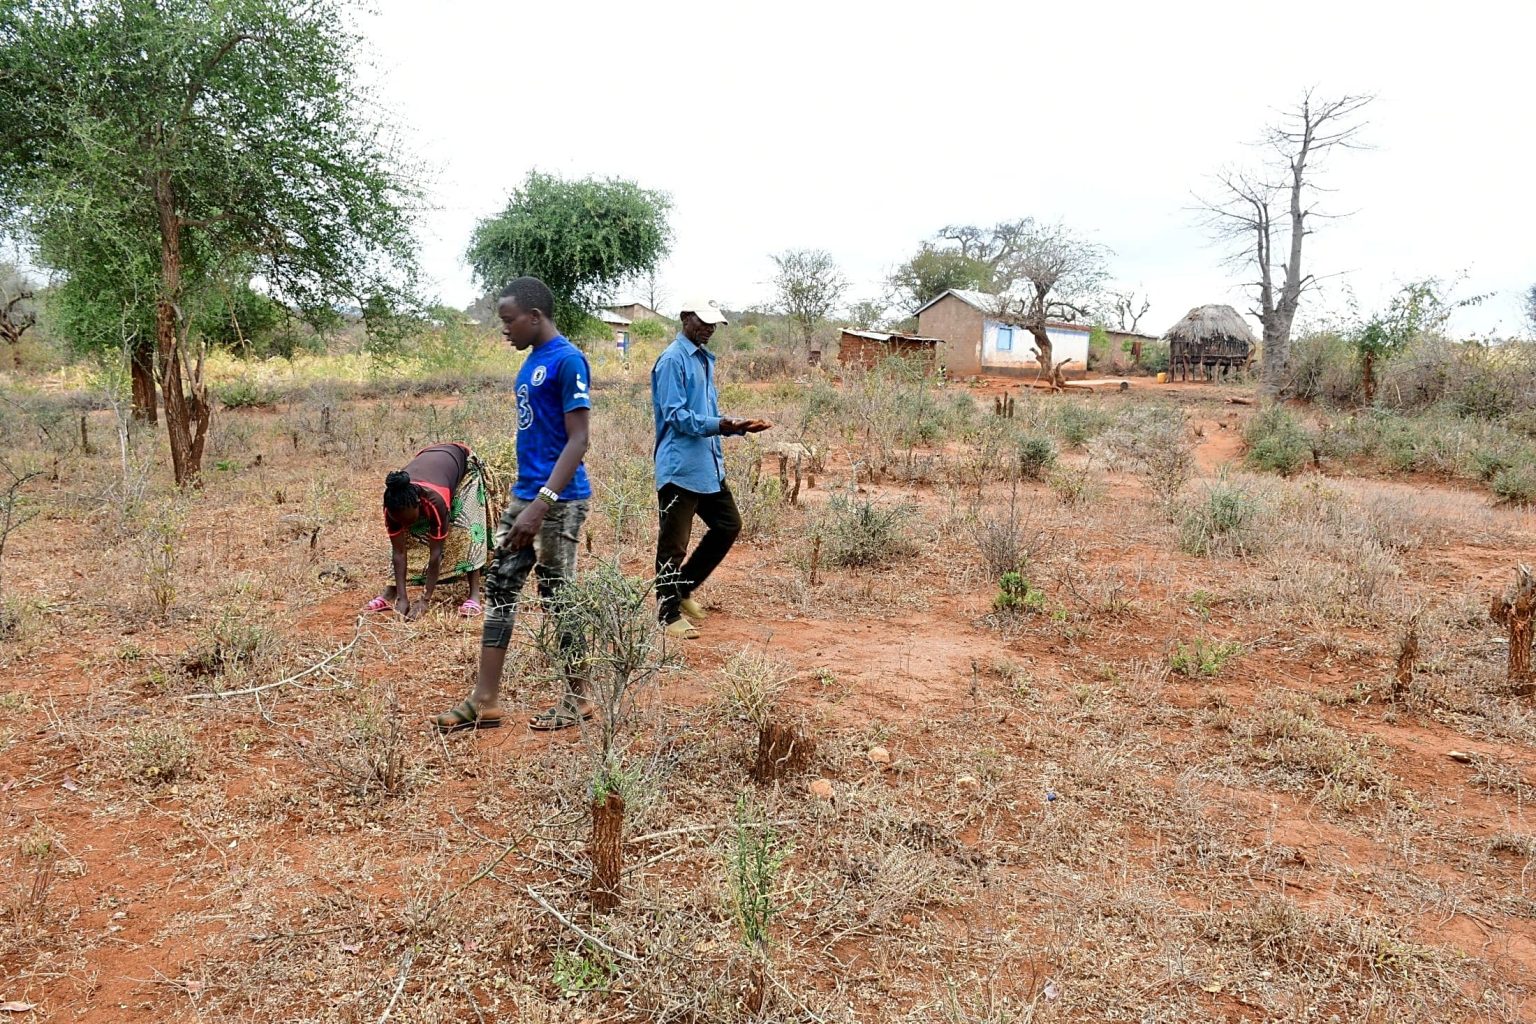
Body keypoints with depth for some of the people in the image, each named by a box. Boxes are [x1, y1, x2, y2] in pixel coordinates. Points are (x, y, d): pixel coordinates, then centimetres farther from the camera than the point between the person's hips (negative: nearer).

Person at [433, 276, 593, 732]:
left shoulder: (567, 360, -14)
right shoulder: (532, 360, 14)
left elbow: (578, 440, -19)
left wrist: (540, 505, -24)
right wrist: (523, 499, 20)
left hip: (558, 502, -9)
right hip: (523, 497, 9)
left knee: (557, 597, 1)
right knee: (499, 589, 8)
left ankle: (577, 698, 17)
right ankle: (485, 702, 14)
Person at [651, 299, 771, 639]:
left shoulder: (705, 359, 16)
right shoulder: (673, 360, -12)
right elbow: (676, 416, -19)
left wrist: (740, 425, 6)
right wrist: (719, 425, -31)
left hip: (709, 467, 9)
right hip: (680, 467, -9)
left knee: (728, 525, 14)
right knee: (674, 543, 0)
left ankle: (683, 589, 26)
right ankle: (670, 613, 11)